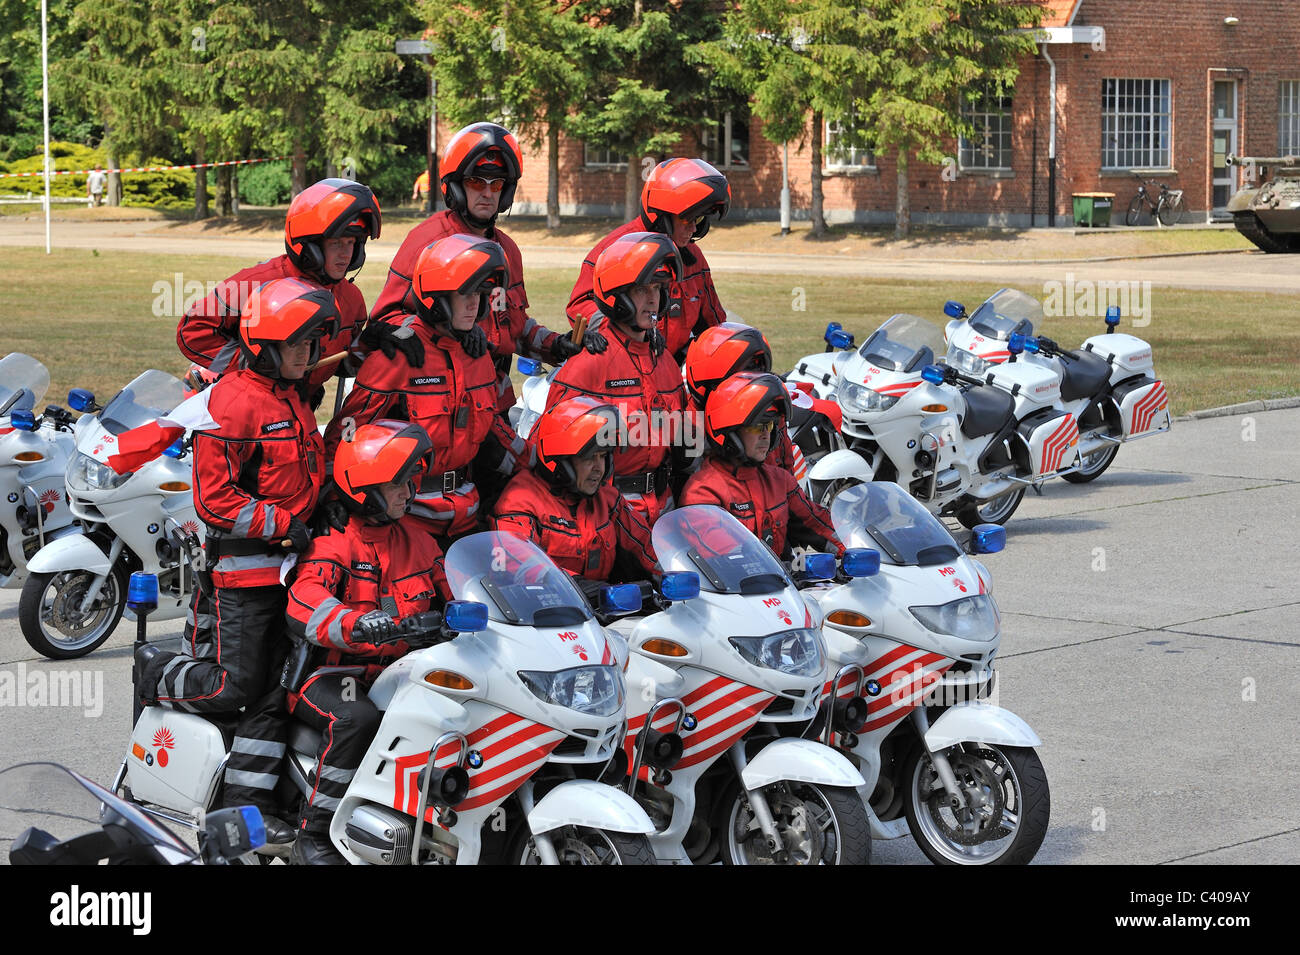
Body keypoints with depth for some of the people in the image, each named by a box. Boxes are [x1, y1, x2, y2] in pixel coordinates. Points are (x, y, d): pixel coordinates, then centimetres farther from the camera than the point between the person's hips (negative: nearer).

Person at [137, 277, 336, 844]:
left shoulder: (292, 399, 16)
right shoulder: (235, 401, -15)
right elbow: (214, 498, -18)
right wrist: (282, 526, -17)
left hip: (287, 560, 9)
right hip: (244, 565, -9)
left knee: (278, 685, 4)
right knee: (237, 686, -9)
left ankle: (248, 798, 8)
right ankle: (157, 673, 19)